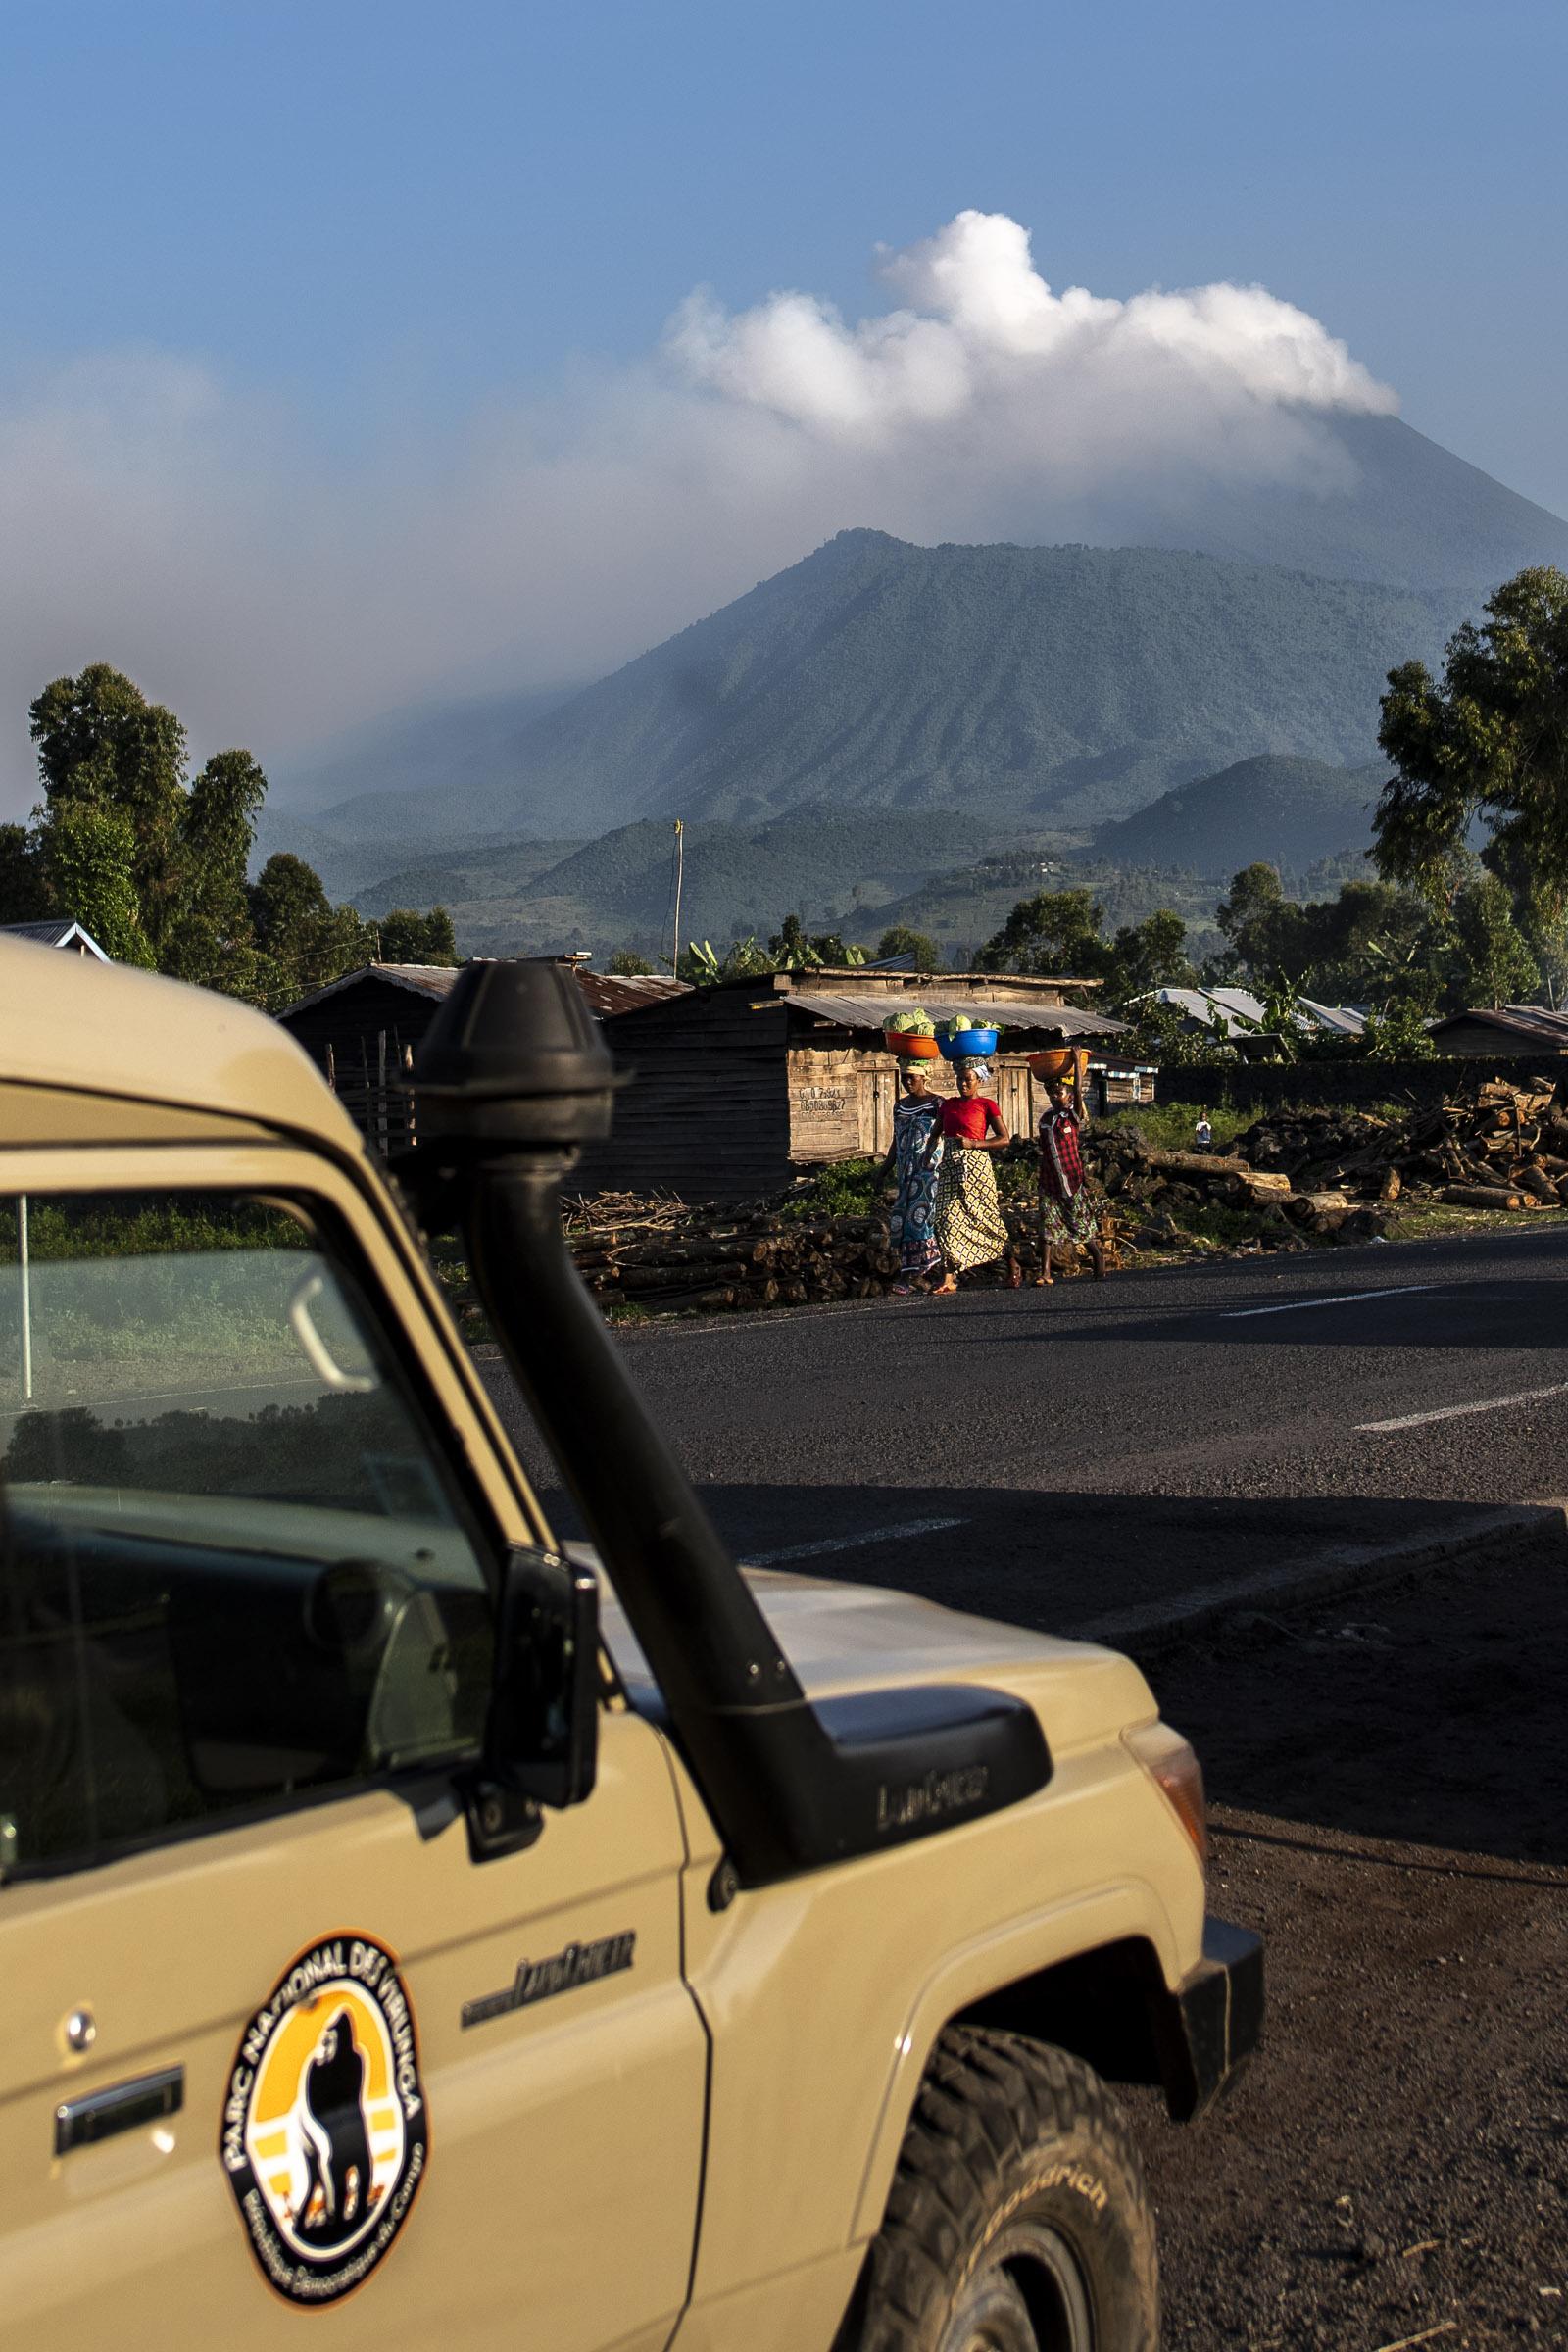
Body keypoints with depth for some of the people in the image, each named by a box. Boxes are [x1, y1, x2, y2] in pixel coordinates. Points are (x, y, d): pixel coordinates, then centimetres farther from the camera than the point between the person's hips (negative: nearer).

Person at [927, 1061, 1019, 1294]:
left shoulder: (986, 1105, -2)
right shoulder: (948, 1105, 14)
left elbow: (1005, 1139, -7)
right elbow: (935, 1133, 21)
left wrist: (973, 1143, -16)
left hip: (975, 1167, -5)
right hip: (950, 1167, 5)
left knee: (985, 1218, 3)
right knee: (948, 1219, -5)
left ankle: (1012, 1263, 25)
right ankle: (948, 1280, -8)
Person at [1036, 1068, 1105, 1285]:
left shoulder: (1074, 1116, -4)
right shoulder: (1045, 1118, 9)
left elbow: (1078, 1091, -16)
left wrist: (1076, 1062, -17)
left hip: (1072, 1179, -4)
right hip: (1049, 1182, 4)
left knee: (1082, 1222, 4)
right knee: (1047, 1225, -4)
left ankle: (1098, 1256, 27)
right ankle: (1045, 1273, -6)